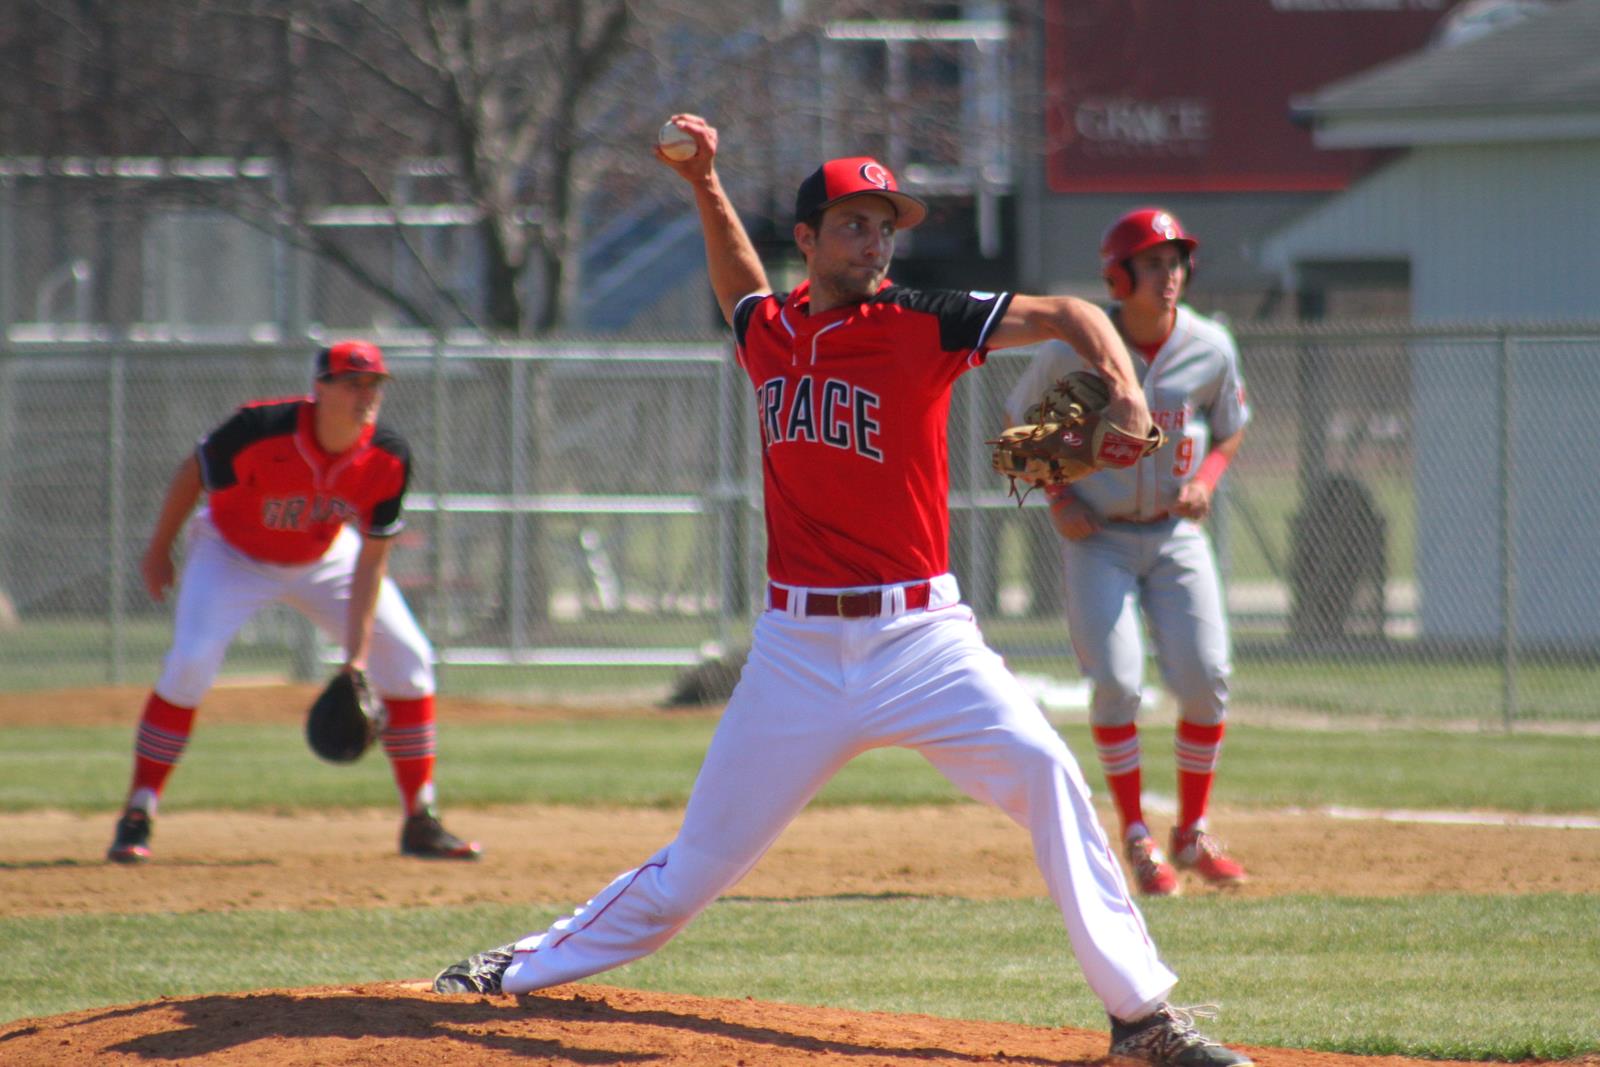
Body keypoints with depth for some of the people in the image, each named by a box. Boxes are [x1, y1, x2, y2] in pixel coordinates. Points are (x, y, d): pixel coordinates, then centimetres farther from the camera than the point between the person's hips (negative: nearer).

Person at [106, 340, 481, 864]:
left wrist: (358, 655, -21)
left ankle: (421, 822, 6)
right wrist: (158, 552, -5)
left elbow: (372, 559, -17)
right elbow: (193, 474, -16)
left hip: (326, 557, 4)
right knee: (191, 663, -22)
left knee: (408, 659, -5)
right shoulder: (261, 430, -34)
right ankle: (136, 818, -10)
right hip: (235, 555, -4)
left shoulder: (388, 458, -24)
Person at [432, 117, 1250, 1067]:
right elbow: (739, 281, 34)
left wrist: (1123, 388, -28)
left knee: (1046, 774, -21)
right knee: (698, 864, 6)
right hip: (799, 650, 3)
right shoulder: (770, 331, 8)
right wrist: (705, 186, 21)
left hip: (921, 637, -2)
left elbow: (1063, 314, -10)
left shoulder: (917, 324, -4)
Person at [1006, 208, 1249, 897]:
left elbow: (1230, 430, 12)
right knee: (1117, 683, -13)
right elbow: (1022, 421, 4)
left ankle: (1192, 834, 10)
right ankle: (1137, 842, 1)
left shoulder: (1209, 349, -5)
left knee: (1206, 679, -8)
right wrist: (1058, 497, -8)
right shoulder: (1074, 348, -11)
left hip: (1176, 533, 2)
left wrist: (1206, 480, -8)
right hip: (1098, 535, -2)